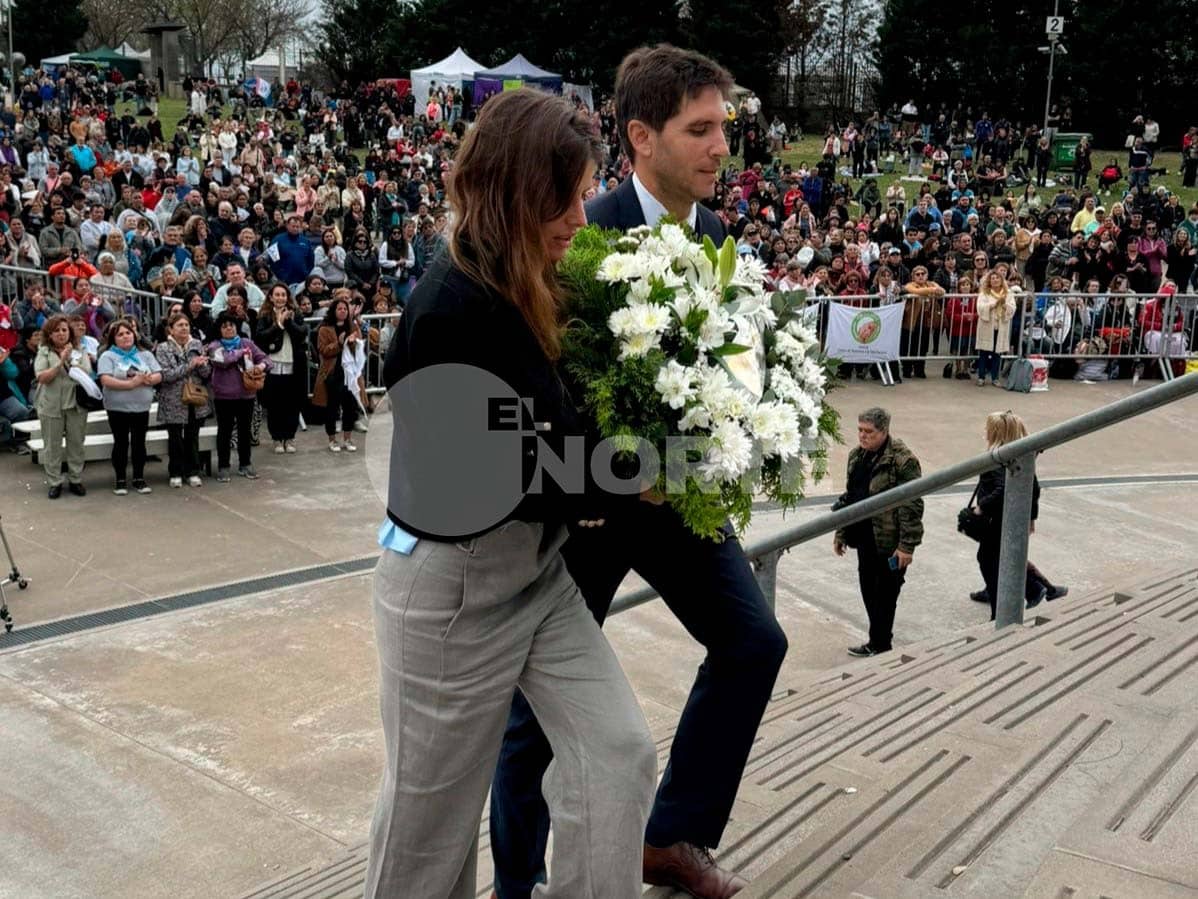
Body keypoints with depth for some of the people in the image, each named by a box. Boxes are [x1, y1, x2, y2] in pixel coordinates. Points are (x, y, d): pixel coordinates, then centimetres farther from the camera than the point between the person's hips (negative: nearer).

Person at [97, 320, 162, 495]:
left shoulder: (145, 355, 9)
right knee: (121, 443, 4)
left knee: (139, 442, 7)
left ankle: (139, 478, 17)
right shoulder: (108, 356, -2)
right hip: (118, 408, -3)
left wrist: (146, 379, -19)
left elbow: (158, 376, 2)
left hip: (142, 407, 3)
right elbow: (106, 380, -16)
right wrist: (131, 383, -20)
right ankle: (120, 480, 12)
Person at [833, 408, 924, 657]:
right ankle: (877, 643, 28)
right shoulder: (857, 455, 9)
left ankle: (879, 645, 14)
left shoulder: (902, 460, -16)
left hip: (888, 542, -8)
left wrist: (907, 545, -19)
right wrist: (841, 533, 18)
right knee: (868, 590, 15)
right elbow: (849, 496, 18)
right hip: (865, 538, 8)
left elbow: (912, 506, -17)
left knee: (884, 594, 2)